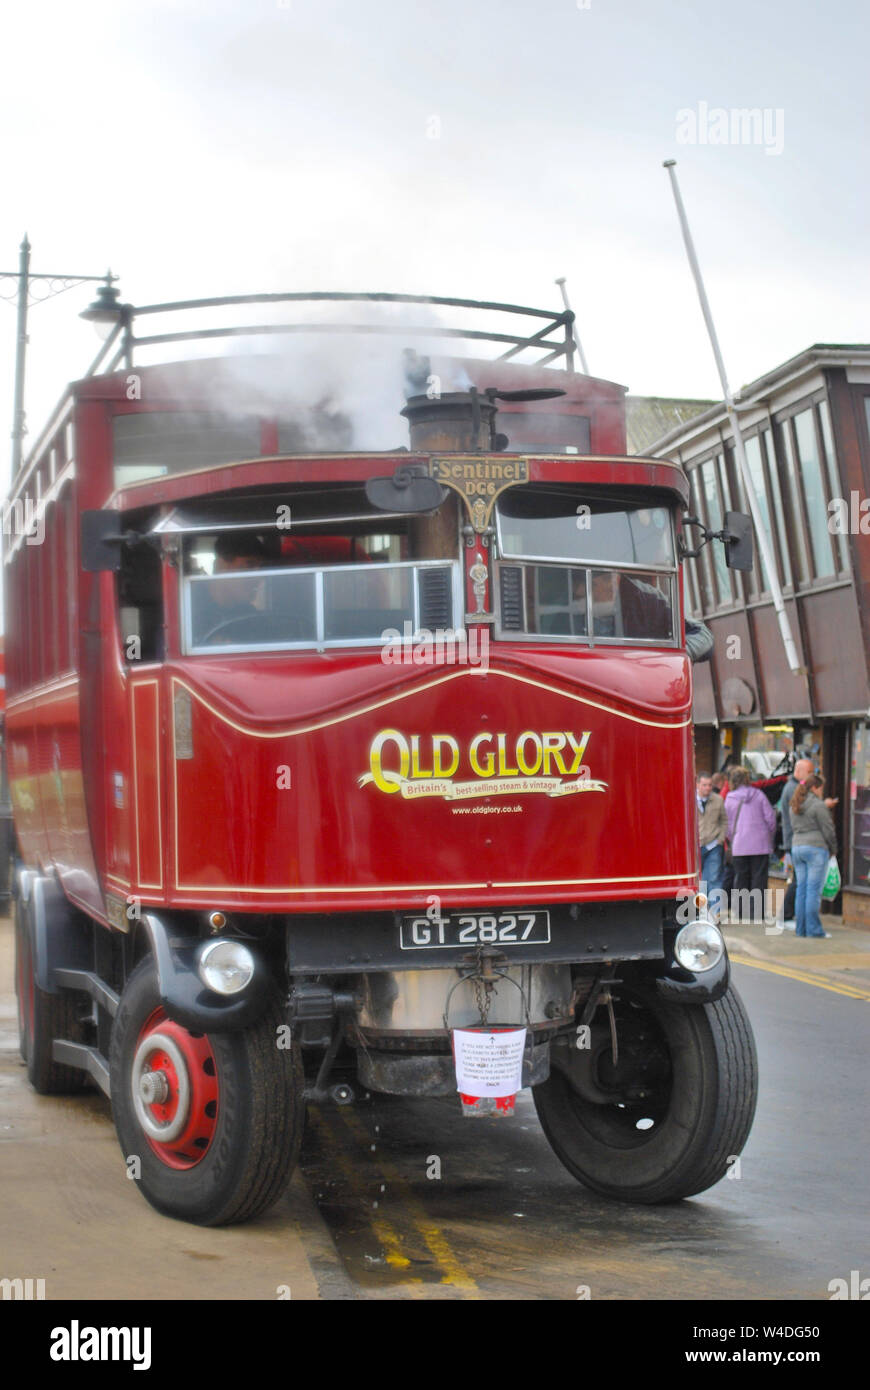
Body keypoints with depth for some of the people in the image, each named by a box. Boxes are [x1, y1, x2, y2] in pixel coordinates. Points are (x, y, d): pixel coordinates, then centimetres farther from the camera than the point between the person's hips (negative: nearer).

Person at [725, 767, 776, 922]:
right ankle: (755, 914, -2)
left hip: (739, 845, 1)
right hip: (760, 845, -1)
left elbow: (728, 825, 6)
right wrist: (770, 837, 13)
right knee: (759, 878, 2)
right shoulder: (758, 795, 0)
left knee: (740, 877, 10)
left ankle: (739, 912, 12)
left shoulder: (730, 799, 2)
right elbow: (770, 817, 0)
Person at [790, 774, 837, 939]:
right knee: (814, 889, -5)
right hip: (816, 848, -7)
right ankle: (813, 929, -5)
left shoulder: (794, 806, 14)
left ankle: (800, 928, 9)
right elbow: (827, 830, -8)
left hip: (797, 847, 7)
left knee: (801, 889, 9)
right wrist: (833, 849, 5)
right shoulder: (818, 805, -10)